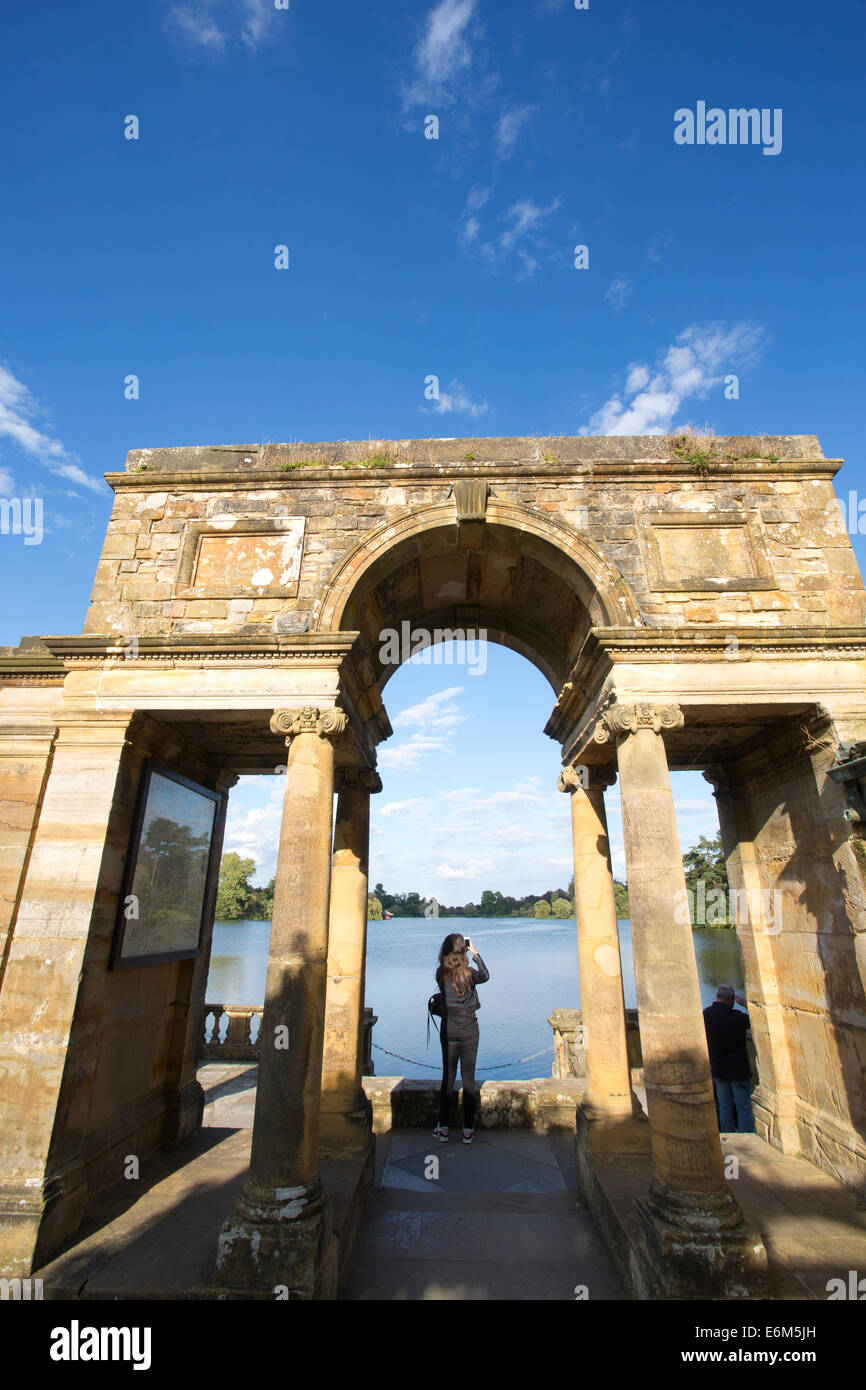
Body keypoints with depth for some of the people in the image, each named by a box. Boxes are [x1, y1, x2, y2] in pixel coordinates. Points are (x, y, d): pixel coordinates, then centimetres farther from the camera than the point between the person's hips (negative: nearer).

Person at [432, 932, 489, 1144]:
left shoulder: (440, 974, -5)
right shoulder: (468, 972, -12)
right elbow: (485, 976, 9)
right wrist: (475, 954, 17)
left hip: (448, 1030, 2)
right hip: (468, 1029, -2)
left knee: (448, 1077, 12)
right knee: (468, 1078, 7)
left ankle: (443, 1128, 17)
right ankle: (468, 1130, 14)